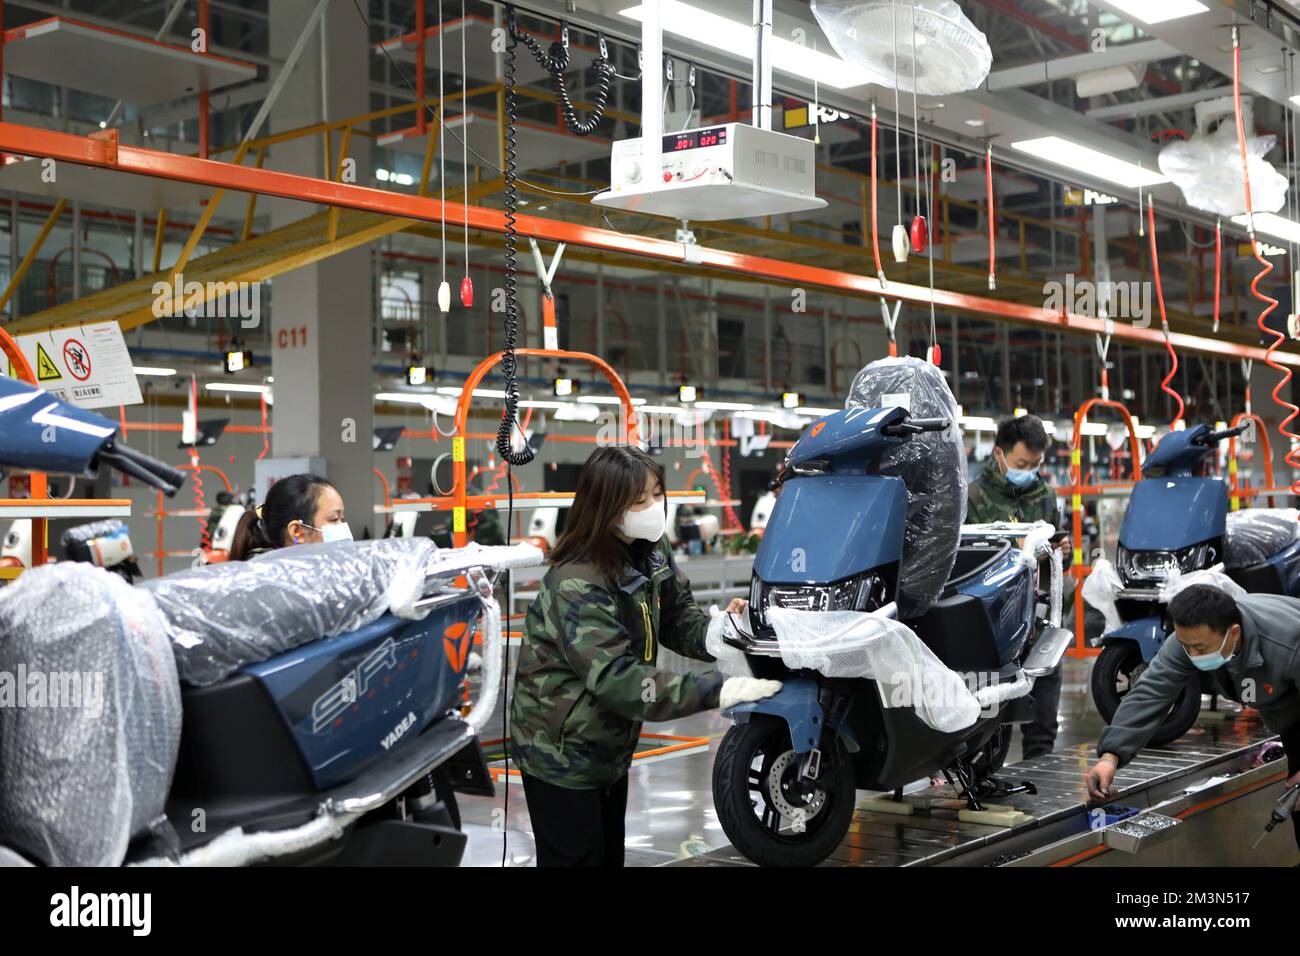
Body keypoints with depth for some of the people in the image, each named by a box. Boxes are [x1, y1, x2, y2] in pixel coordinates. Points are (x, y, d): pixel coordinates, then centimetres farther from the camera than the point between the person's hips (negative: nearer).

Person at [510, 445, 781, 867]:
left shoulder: (651, 552, -4)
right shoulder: (577, 584, -29)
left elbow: (677, 616, 4)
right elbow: (616, 679, -36)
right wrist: (718, 691, -41)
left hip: (611, 748, 8)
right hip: (561, 755, -8)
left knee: (610, 855, 19)